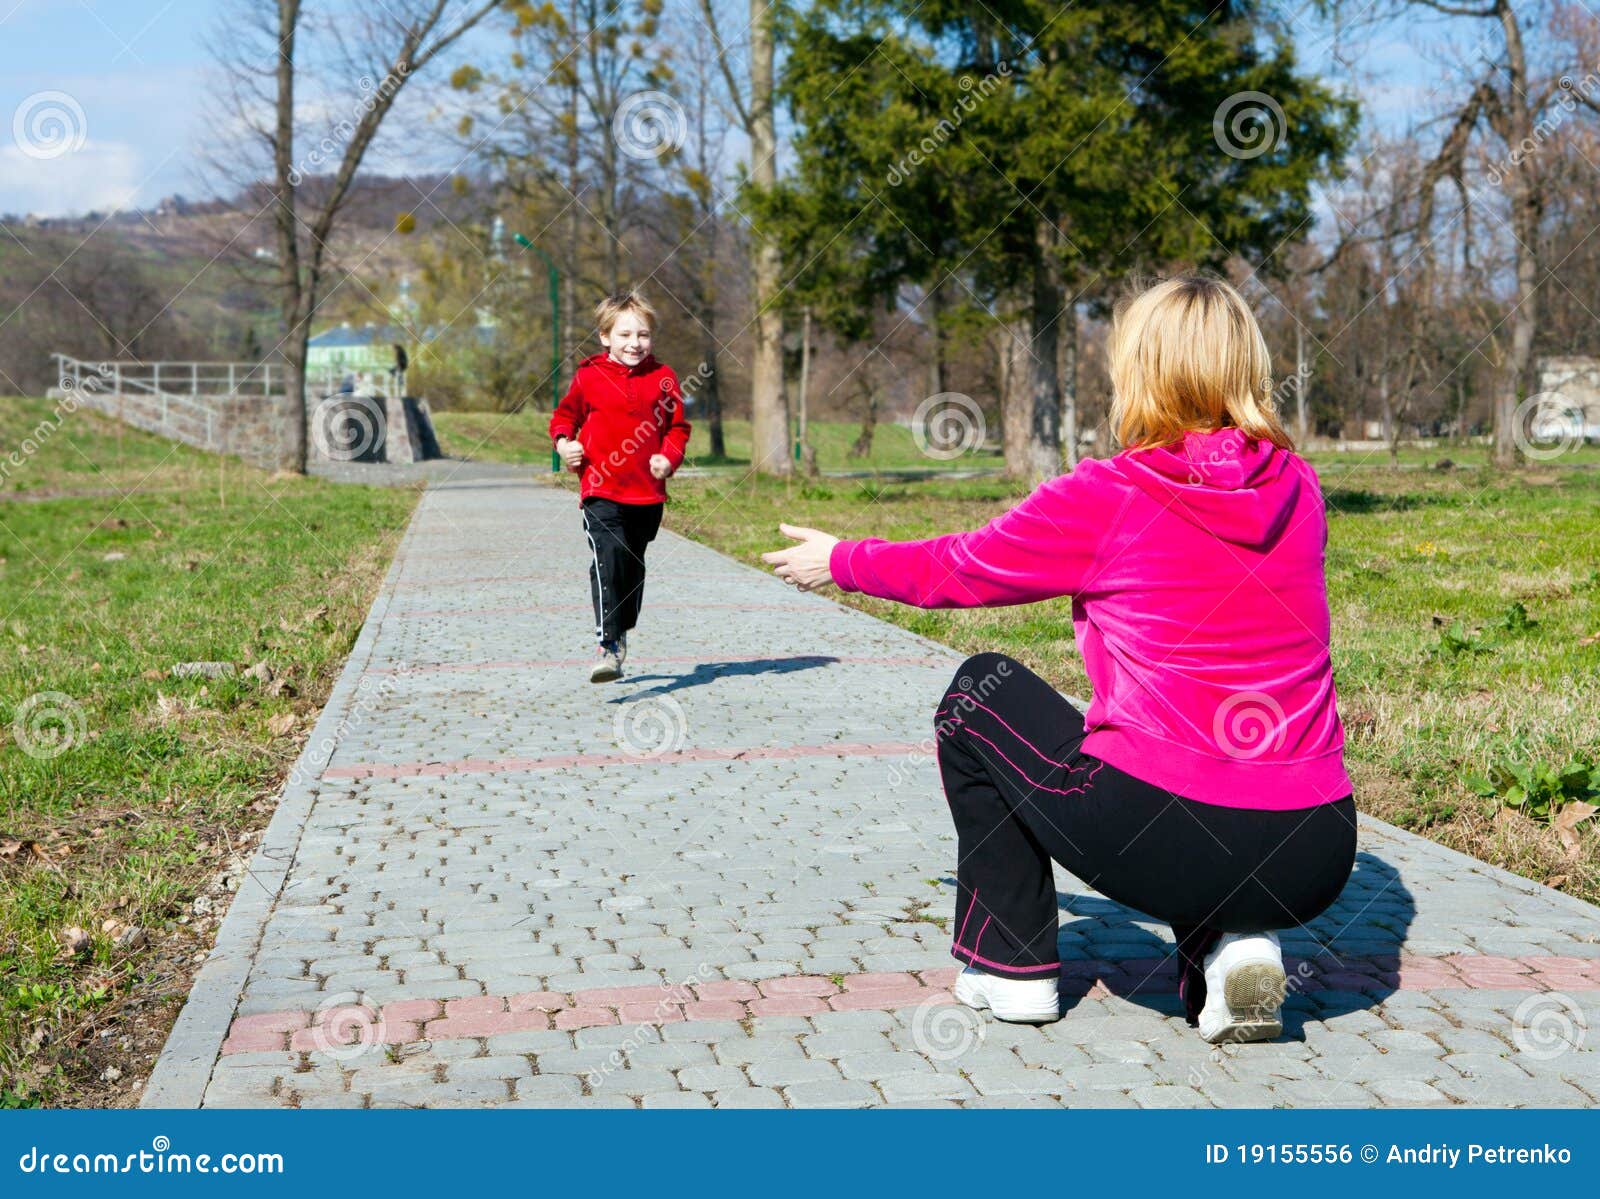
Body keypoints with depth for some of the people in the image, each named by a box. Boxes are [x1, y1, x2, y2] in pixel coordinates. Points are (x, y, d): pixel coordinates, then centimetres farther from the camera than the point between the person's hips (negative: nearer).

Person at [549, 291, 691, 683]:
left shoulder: (662, 377, 5)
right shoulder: (589, 376, 1)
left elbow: (678, 426, 13)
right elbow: (564, 414, 16)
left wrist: (670, 457, -5)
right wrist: (563, 442, -4)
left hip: (648, 493, 3)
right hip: (601, 492, -3)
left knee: (633, 566, 15)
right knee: (607, 560, -20)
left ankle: (621, 636, 33)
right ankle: (607, 645, -23)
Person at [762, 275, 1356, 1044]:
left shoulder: (1106, 497, -6)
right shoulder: (1296, 487, 7)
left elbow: (956, 571, 10)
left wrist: (839, 561, 28)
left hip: (1162, 847, -5)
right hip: (1316, 864, 5)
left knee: (980, 692, 20)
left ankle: (1011, 965, 24)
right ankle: (1234, 950, 12)